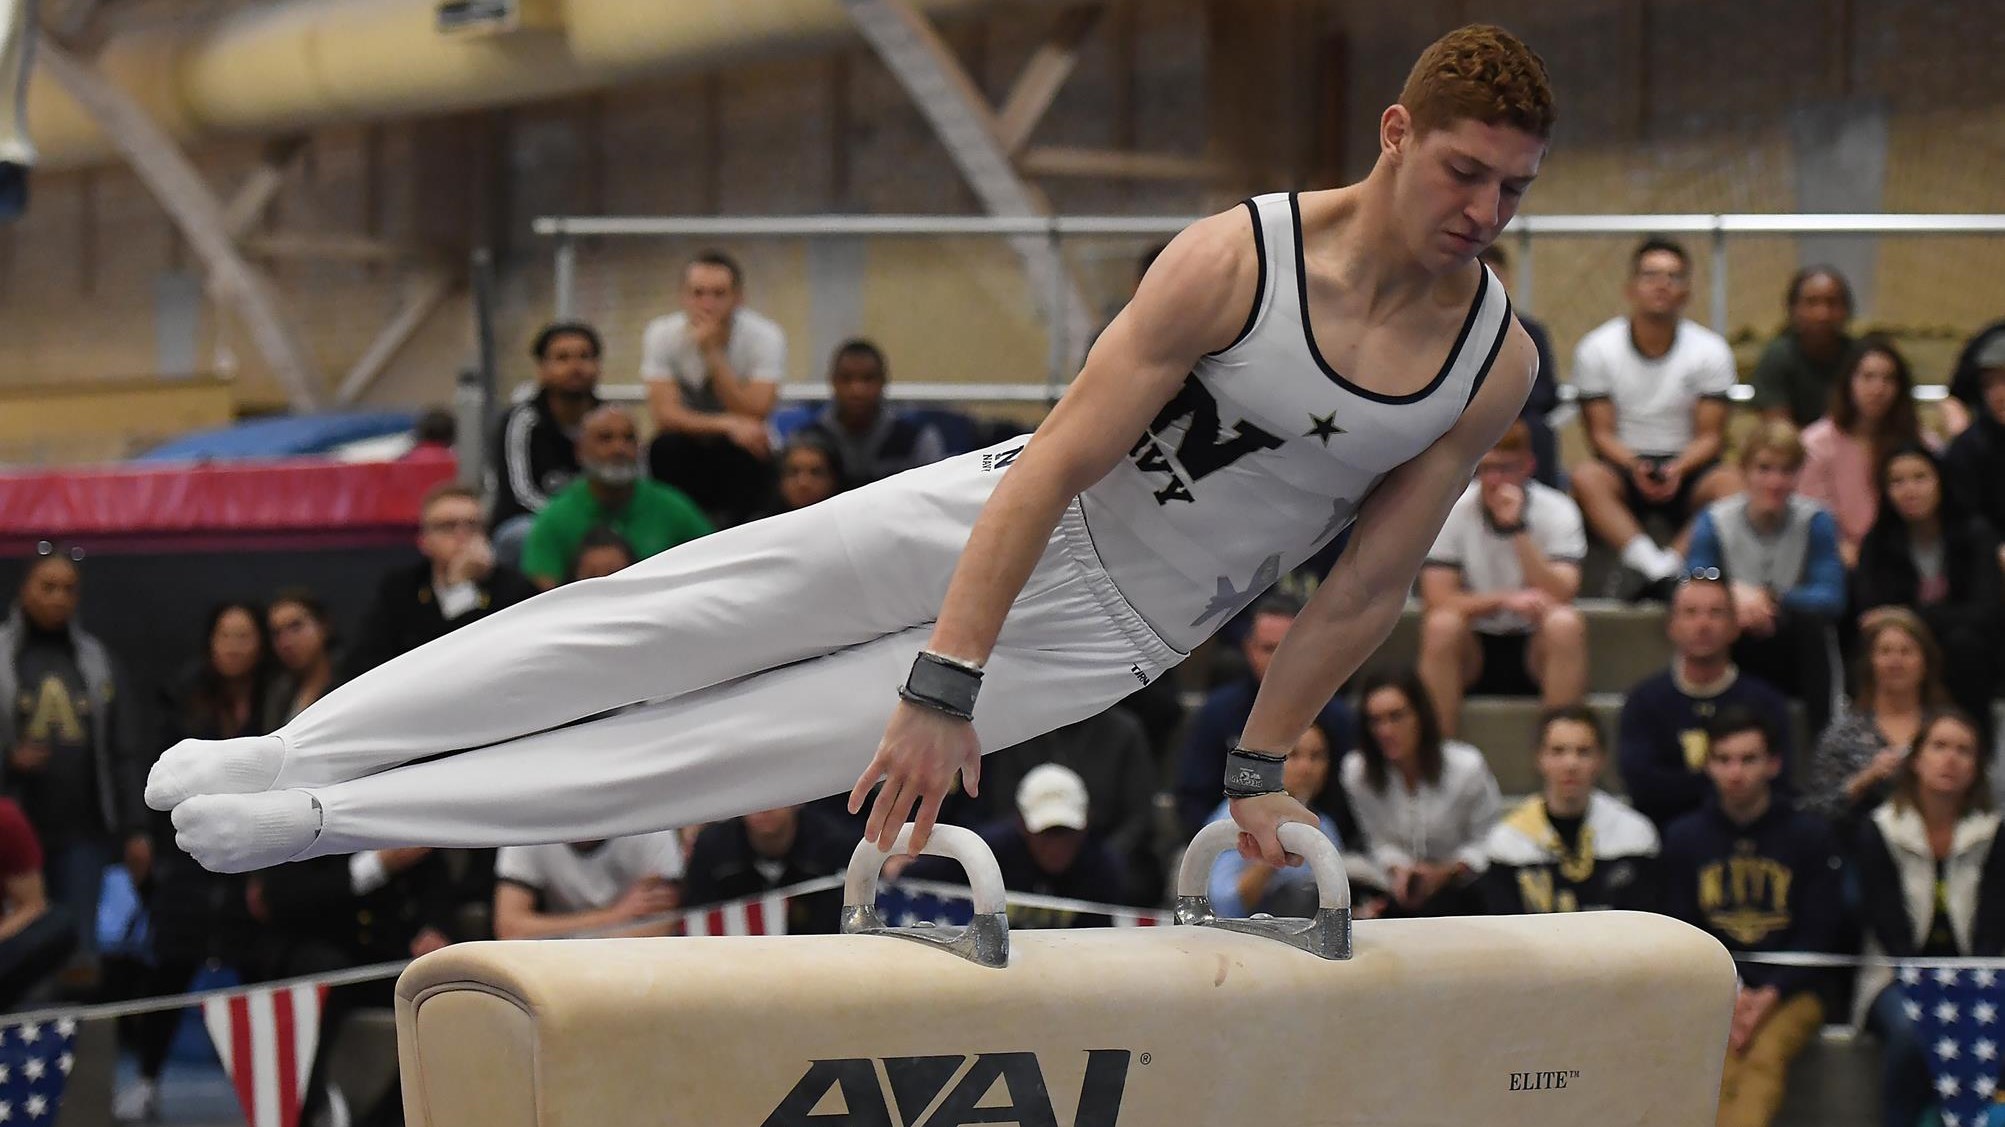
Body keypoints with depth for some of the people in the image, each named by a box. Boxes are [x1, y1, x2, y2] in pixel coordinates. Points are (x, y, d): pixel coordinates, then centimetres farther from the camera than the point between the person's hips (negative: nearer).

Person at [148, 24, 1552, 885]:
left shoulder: (1497, 365, -13)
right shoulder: (1239, 260, -22)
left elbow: (1371, 588, -1)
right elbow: (1058, 462, -24)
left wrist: (1259, 766, 1)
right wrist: (942, 686, -28)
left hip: (1106, 635, 1)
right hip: (1000, 518, -1)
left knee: (742, 744, -6)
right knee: (660, 619, -8)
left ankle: (327, 821, -4)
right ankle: (286, 760, -2)